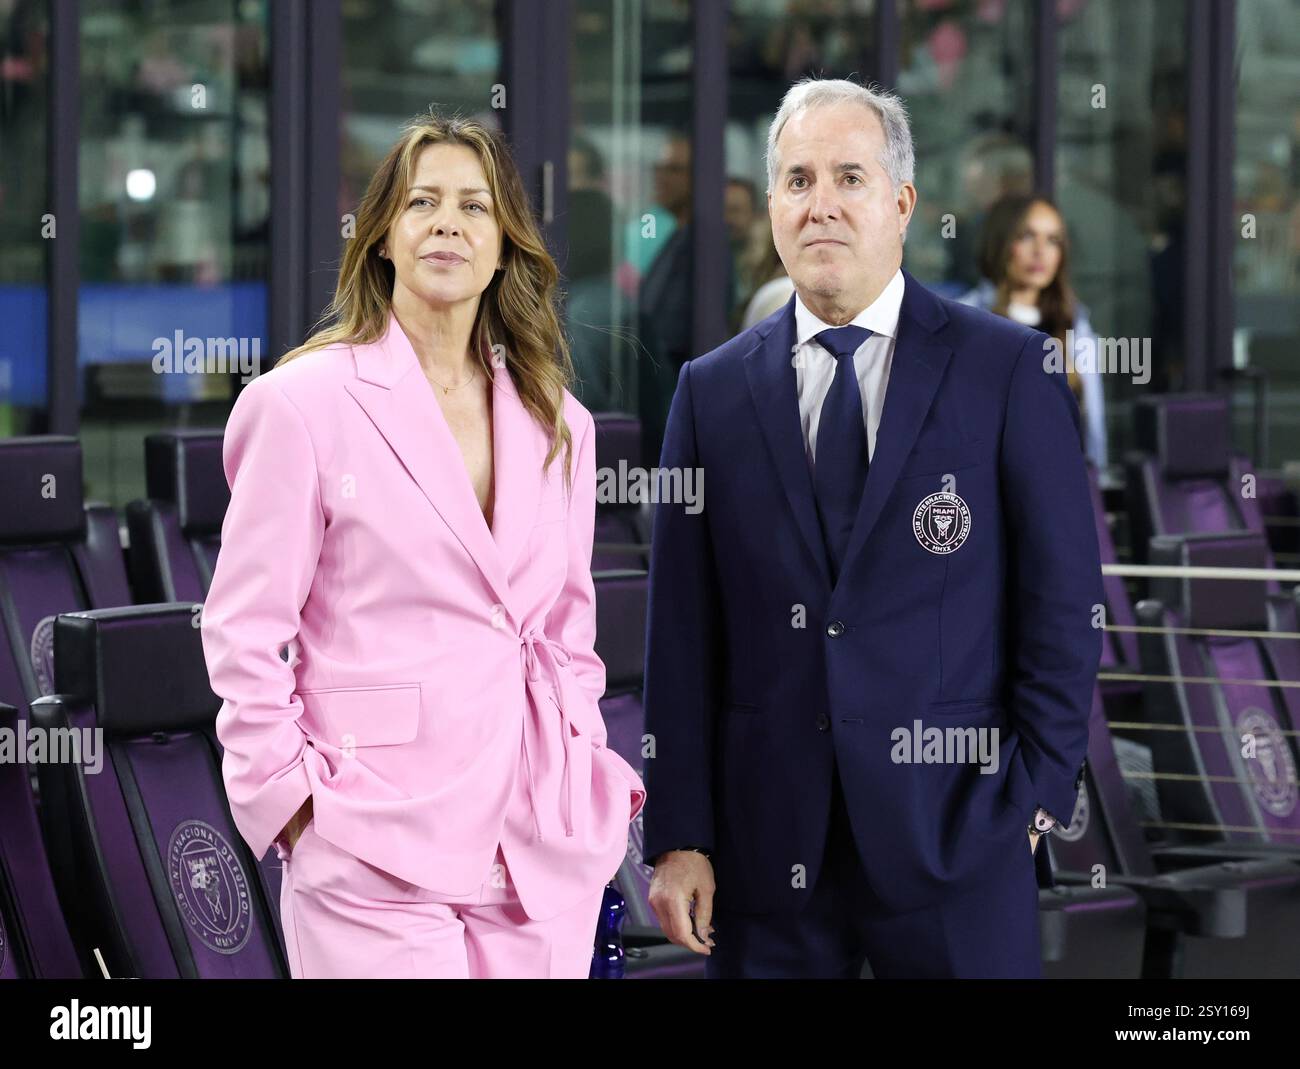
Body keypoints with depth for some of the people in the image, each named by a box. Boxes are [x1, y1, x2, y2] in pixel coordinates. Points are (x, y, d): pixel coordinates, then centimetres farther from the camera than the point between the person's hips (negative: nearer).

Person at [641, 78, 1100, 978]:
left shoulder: (1009, 369, 1)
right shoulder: (713, 390, 7)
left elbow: (1064, 601, 0)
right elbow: (683, 630, 6)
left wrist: (1035, 797, -5)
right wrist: (679, 837, 1)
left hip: (954, 833, -2)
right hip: (767, 853, 2)